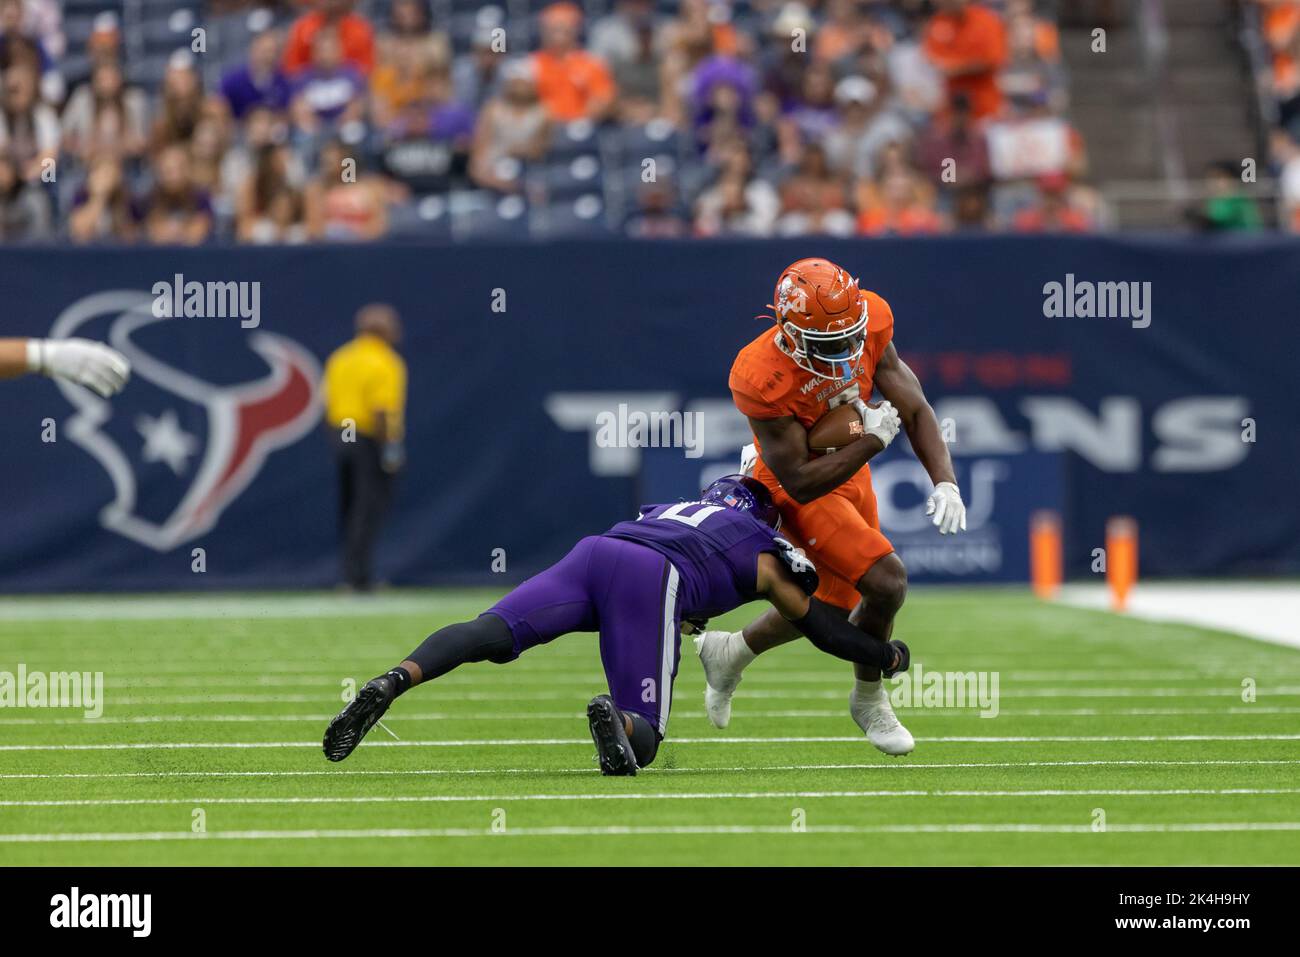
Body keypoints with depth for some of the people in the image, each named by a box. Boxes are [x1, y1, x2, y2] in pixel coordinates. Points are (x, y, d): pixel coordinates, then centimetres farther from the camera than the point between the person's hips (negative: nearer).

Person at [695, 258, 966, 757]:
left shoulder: (870, 321, -20)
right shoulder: (762, 378, -35)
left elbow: (914, 409, -11)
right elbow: (801, 483, -29)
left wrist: (944, 481, -23)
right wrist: (872, 440, -29)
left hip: (851, 465, 7)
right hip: (800, 488, -7)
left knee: (835, 605, 18)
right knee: (885, 582, -18)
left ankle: (729, 653, 44)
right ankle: (869, 701, 10)